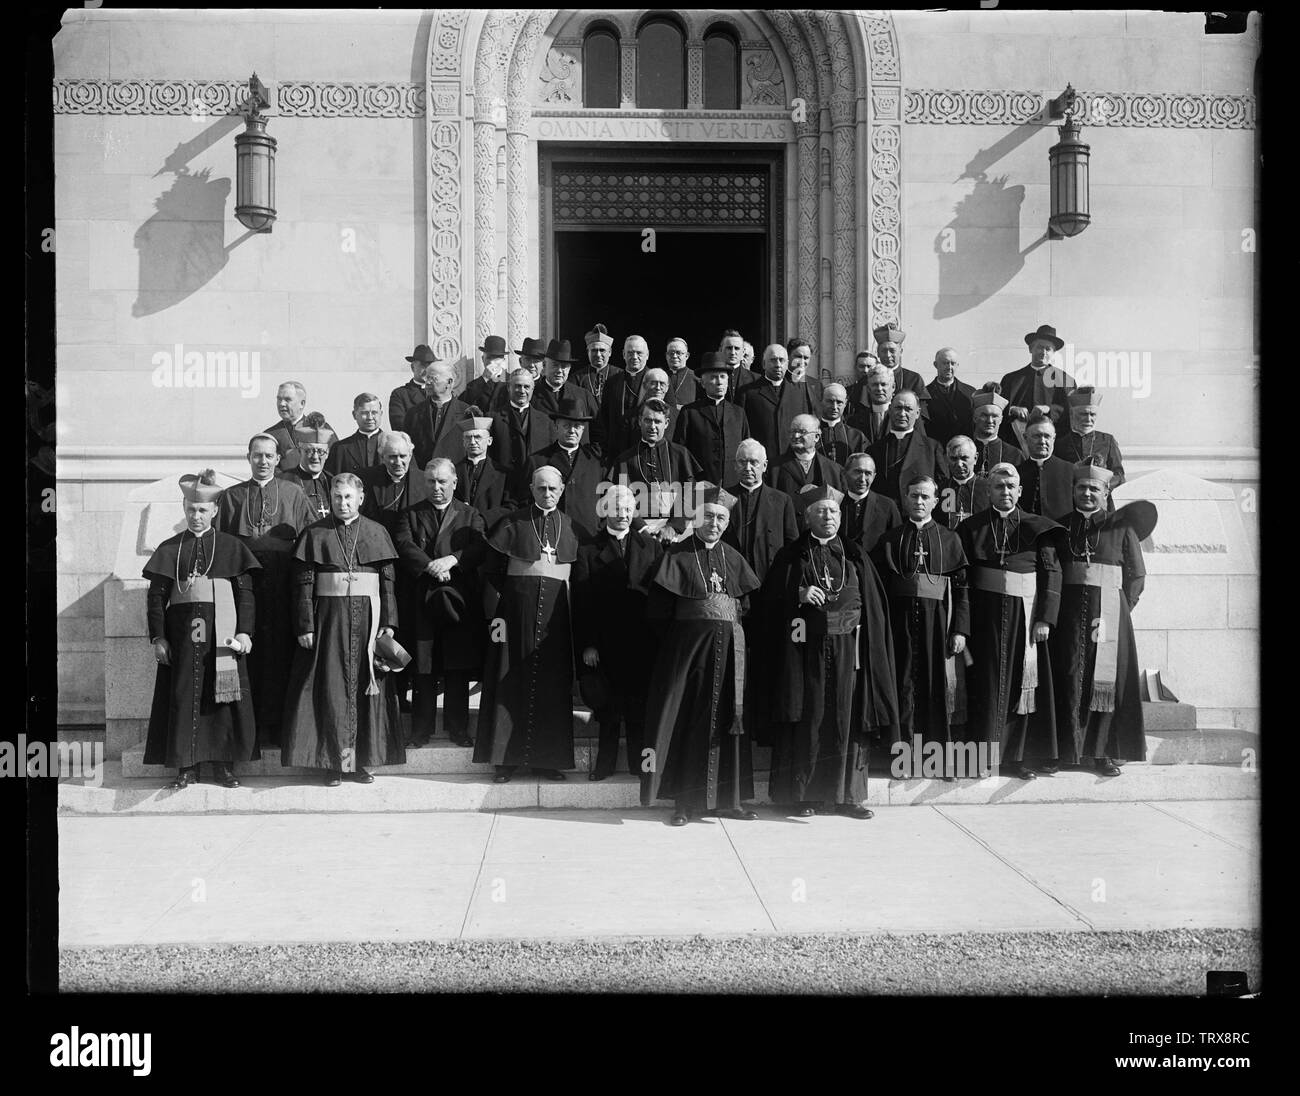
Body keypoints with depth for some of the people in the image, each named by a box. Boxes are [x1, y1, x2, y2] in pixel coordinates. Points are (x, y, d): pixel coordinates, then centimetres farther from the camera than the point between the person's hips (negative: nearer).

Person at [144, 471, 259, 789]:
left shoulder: (231, 546, 6)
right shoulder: (170, 548, 8)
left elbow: (245, 591, 2)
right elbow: (156, 596, 6)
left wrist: (244, 632, -7)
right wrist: (157, 637, -1)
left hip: (221, 632, -1)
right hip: (182, 633, 1)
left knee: (223, 695, 1)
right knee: (183, 696, 2)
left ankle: (223, 763, 11)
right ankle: (187, 766, 11)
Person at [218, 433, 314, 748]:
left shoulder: (292, 493, 12)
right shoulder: (231, 496, 13)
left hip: (282, 583, 0)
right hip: (244, 583, 0)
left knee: (280, 650, -2)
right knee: (248, 652, -1)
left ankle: (276, 724, 5)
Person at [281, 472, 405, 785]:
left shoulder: (377, 533, 6)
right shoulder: (315, 534, 2)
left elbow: (388, 581, 4)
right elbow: (303, 584, -1)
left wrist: (388, 623, -2)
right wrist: (305, 627, -8)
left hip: (367, 617, 2)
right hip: (328, 617, -1)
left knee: (365, 686, 4)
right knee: (330, 687, -1)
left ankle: (361, 759, 13)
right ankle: (333, 761, 6)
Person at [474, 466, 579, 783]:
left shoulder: (570, 526, 9)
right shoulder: (512, 524, 3)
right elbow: (491, 571, -1)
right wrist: (494, 612, -10)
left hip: (556, 613, 2)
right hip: (517, 606, -2)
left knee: (553, 683, 4)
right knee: (513, 681, 0)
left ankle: (549, 756, 13)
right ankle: (507, 756, 8)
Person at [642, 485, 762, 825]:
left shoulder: (733, 558, 11)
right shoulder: (677, 555, -1)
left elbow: (746, 603, 13)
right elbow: (658, 609, -5)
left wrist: (729, 624, 1)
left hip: (728, 649, 4)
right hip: (687, 645, -4)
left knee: (724, 718, 7)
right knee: (688, 718, -1)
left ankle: (725, 797, 15)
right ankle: (684, 801, 6)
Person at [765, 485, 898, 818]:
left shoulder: (854, 556, 11)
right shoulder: (792, 555, 8)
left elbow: (873, 606, 9)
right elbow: (769, 593, 2)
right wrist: (798, 594, -15)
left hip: (846, 649, 2)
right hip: (805, 649, -1)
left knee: (846, 720, 2)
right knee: (808, 720, 0)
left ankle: (845, 794, 12)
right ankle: (803, 793, 8)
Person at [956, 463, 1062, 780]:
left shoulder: (1037, 528, 6)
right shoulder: (972, 527, 4)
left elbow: (1052, 572, 2)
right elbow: (960, 576, -1)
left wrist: (1045, 618, -8)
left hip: (1025, 614, 1)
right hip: (985, 614, -1)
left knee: (1022, 682, 3)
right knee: (987, 682, -1)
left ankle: (1018, 755, 12)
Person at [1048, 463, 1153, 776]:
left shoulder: (1121, 528, 6)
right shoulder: (1058, 526, 8)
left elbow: (1136, 575, 7)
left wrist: (1122, 608, -1)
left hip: (1109, 612, 0)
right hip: (1068, 611, 0)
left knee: (1107, 678, 1)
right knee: (1069, 677, -2)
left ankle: (1103, 752, 9)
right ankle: (1067, 750, 4)